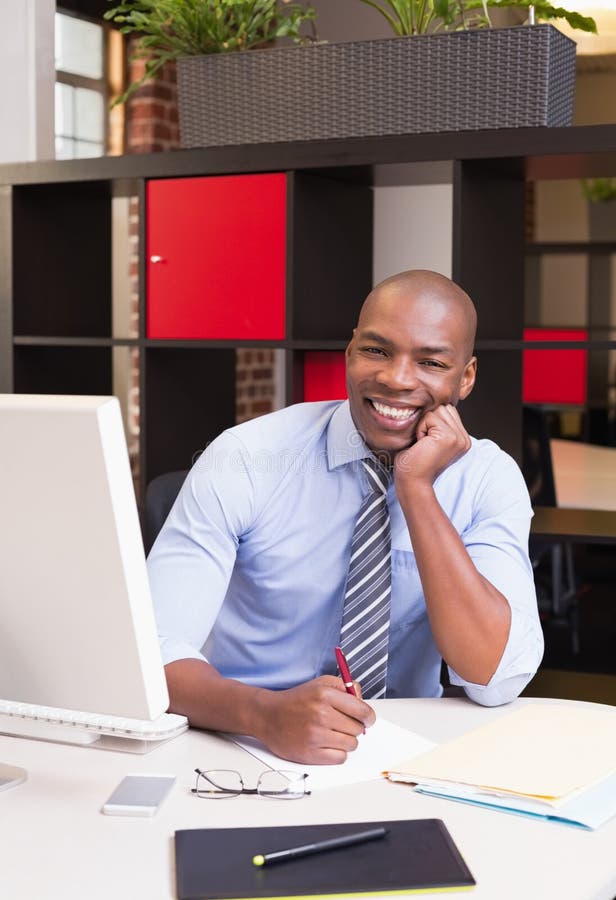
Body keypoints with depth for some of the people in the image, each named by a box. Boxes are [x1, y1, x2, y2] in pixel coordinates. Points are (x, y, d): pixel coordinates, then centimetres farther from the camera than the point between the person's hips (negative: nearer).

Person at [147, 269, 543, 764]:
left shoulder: (490, 478, -4)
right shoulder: (245, 460, -10)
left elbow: (496, 678, -15)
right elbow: (153, 652, -18)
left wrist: (418, 487, -19)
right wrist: (267, 712, -38)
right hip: (244, 746, -1)